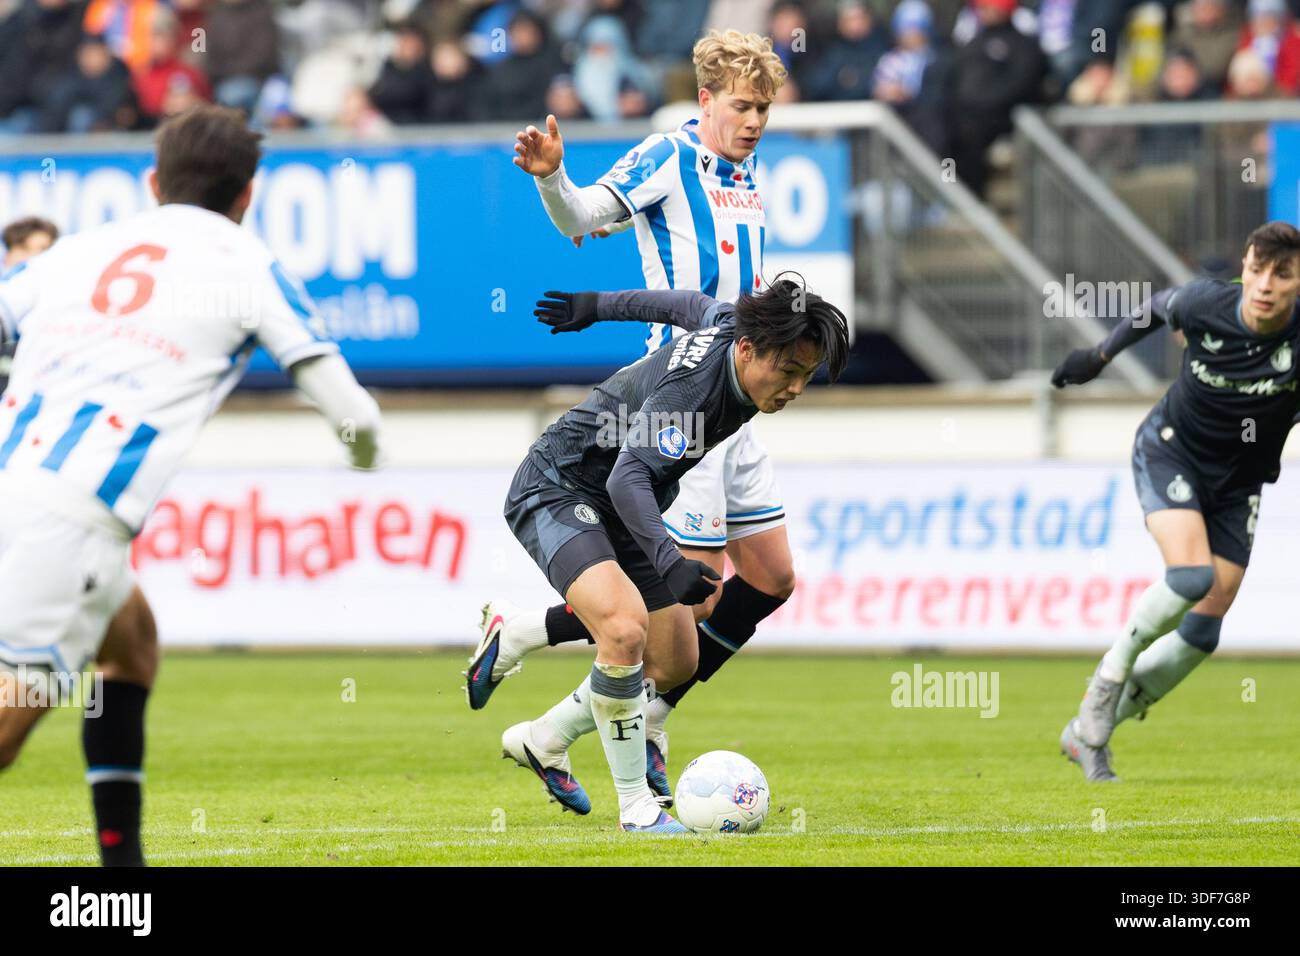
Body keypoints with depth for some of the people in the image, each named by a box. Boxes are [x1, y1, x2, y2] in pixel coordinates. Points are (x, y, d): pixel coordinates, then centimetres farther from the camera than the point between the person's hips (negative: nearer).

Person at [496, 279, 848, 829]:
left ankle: (542, 742, 32)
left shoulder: (731, 325, -7)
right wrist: (670, 564, -53)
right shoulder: (690, 389, -34)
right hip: (556, 490, -10)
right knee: (625, 626, -32)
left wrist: (599, 306, 28)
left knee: (675, 662, 10)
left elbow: (689, 304, 13)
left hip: (619, 513, 10)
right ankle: (635, 804, -20)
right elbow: (628, 478, -42)